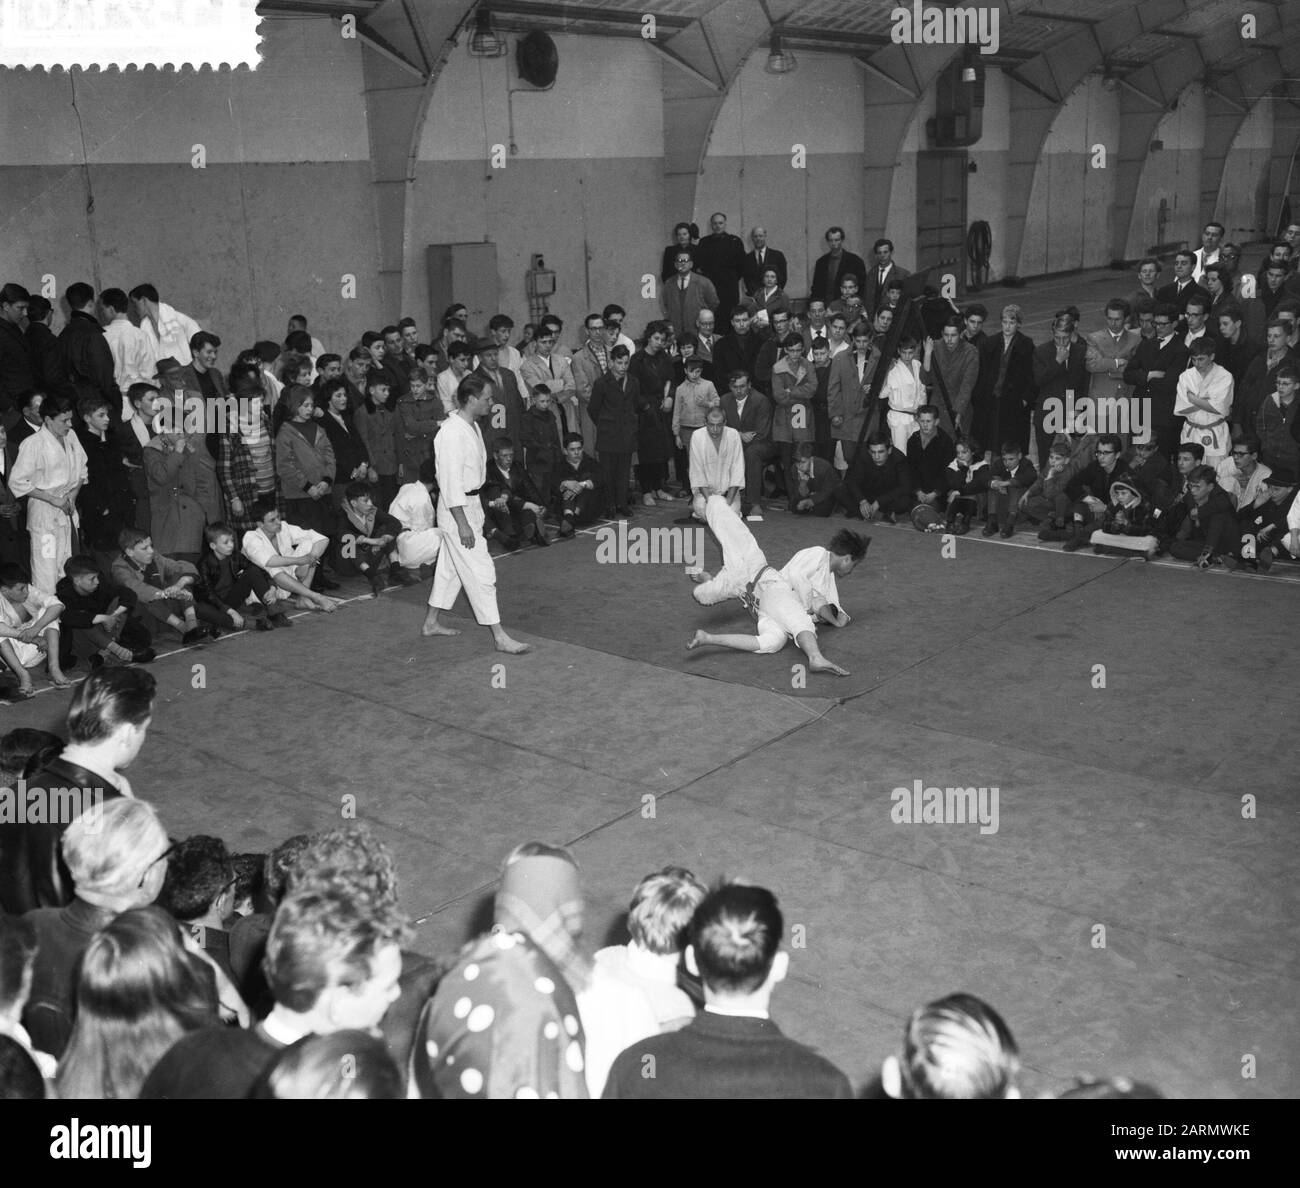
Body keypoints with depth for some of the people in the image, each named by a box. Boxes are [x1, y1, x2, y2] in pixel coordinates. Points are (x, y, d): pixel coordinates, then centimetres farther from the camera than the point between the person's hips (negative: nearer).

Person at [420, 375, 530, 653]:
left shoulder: (471, 427, 8)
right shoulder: (453, 434, -24)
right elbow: (450, 482, -25)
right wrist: (462, 524, -24)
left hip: (470, 504, 10)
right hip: (458, 509, -10)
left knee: (450, 565, 19)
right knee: (480, 571, -6)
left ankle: (432, 622, 32)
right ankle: (499, 637, -1)